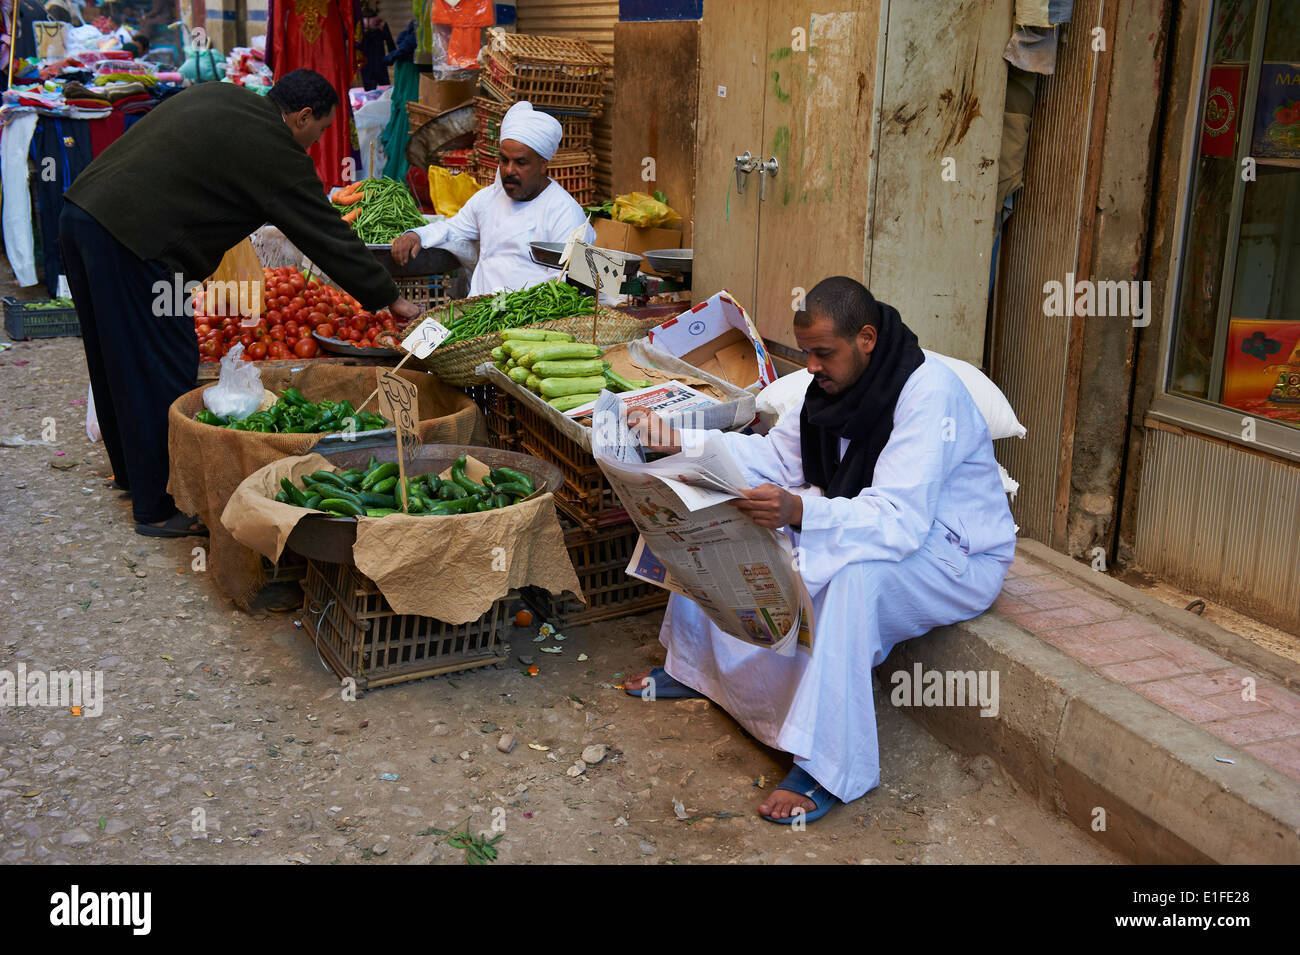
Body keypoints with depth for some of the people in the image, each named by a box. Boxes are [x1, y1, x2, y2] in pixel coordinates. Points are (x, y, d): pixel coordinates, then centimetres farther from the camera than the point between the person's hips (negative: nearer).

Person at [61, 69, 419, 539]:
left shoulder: (215, 95, 17)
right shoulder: (275, 152, -8)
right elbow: (329, 236, -5)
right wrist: (390, 299, 3)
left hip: (81, 212, 10)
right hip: (131, 243, -10)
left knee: (117, 360, 21)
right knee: (159, 371, -1)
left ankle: (132, 471, 37)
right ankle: (156, 508, 7)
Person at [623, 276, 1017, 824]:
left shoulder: (929, 393, -29)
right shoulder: (836, 383, -2)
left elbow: (898, 521, -38)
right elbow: (774, 456, 3)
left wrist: (799, 512, -53)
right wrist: (675, 439, -8)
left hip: (956, 558, -8)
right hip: (871, 526, 9)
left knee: (853, 573, -41)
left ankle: (832, 768, -33)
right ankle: (693, 667, 18)